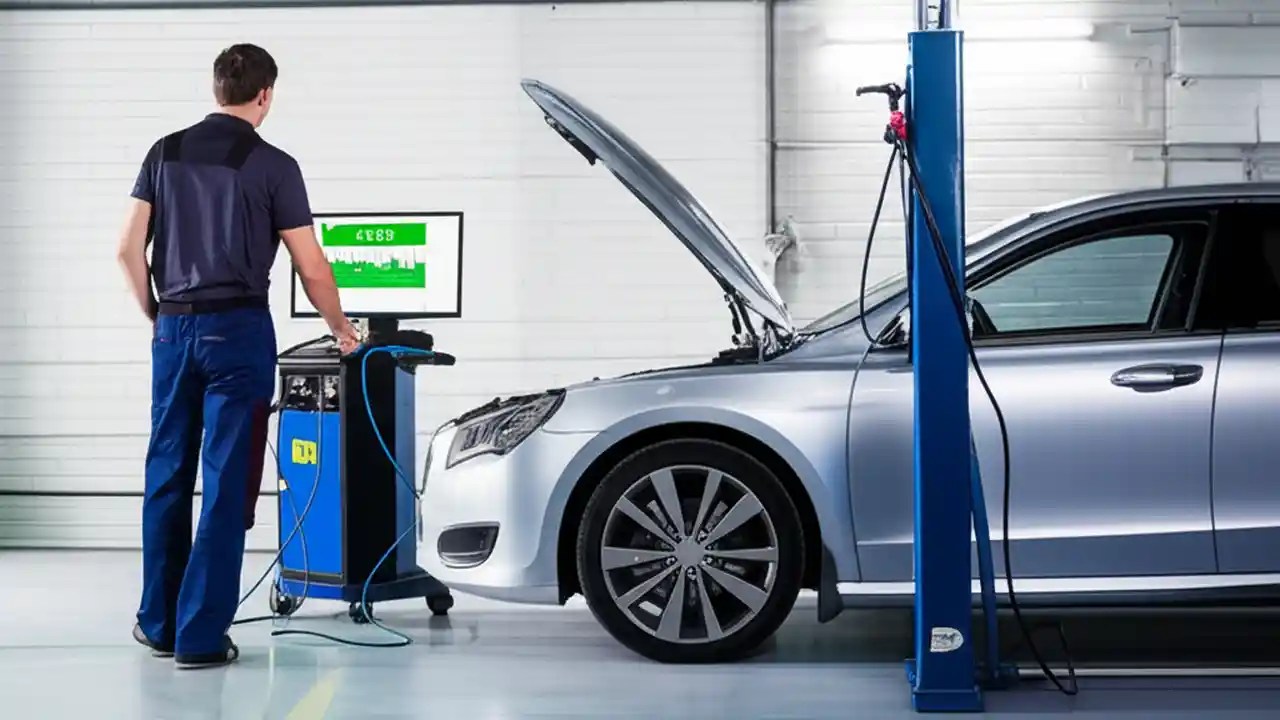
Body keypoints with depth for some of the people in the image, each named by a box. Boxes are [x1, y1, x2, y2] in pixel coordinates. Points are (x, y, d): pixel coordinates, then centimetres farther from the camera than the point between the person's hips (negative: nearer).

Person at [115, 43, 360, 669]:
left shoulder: (166, 152, 7)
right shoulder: (273, 165, -4)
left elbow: (130, 250, 5)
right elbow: (311, 269, -3)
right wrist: (339, 327, 13)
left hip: (174, 329, 4)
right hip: (237, 331, -4)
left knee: (167, 476, 14)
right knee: (227, 484, 0)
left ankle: (159, 622, 21)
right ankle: (200, 636, 0)